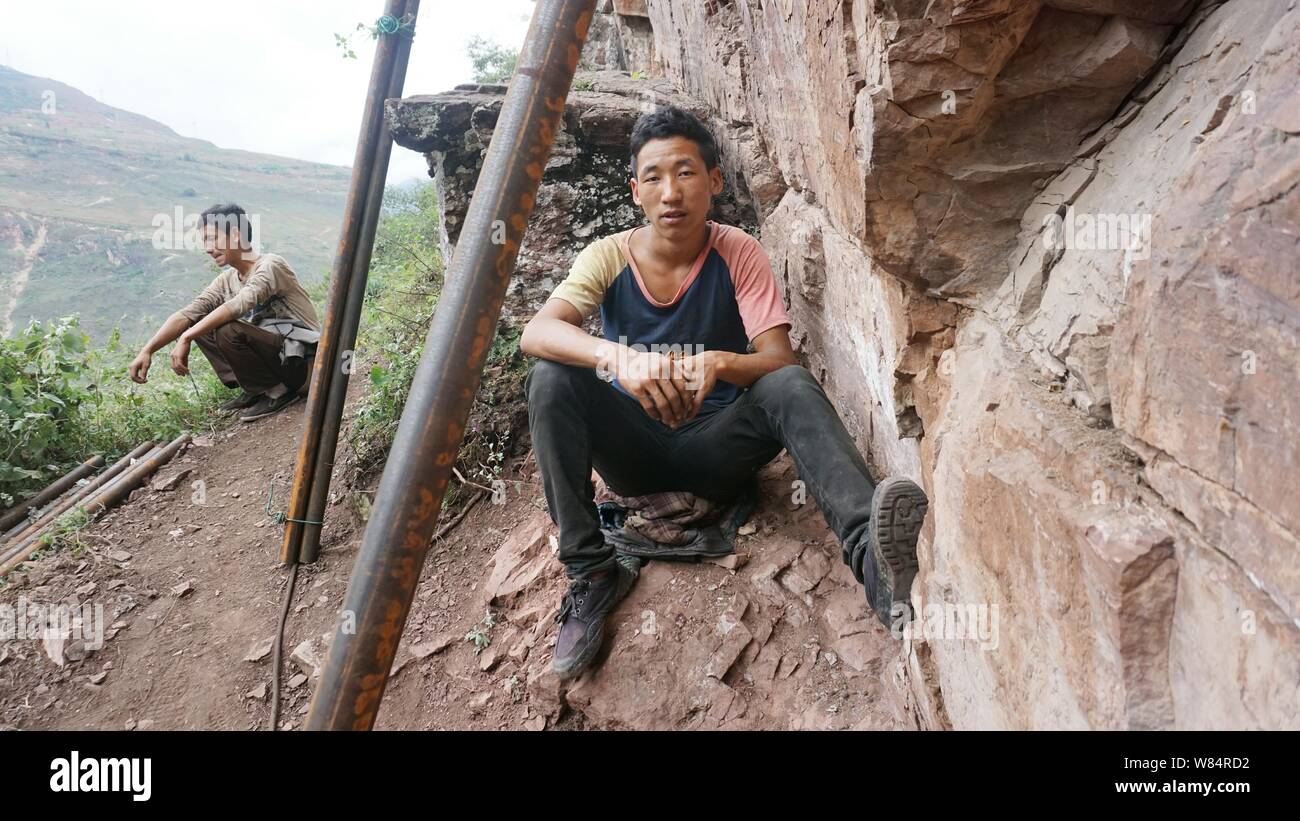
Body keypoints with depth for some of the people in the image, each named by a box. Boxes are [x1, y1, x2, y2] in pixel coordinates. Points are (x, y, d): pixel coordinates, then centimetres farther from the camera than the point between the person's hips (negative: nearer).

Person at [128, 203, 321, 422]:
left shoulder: (270, 265, -15)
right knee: (201, 324, 4)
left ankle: (279, 391, -9)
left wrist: (186, 338, -31)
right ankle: (254, 390, 3)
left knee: (229, 331, -27)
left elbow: (238, 305, -31)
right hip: (271, 352, 8)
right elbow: (186, 314, 1)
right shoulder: (227, 280, 9)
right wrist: (147, 350, -11)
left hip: (301, 361, -8)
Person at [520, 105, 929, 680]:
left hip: (716, 447, -1)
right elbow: (535, 333, -24)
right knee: (552, 378, -25)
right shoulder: (609, 256, -7)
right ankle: (591, 571, -22)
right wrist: (617, 358, -44)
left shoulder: (739, 254, -8)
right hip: (635, 448, 1)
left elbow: (780, 363, -16)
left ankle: (871, 557, -52)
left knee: (792, 386, -29)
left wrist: (717, 364, -38)